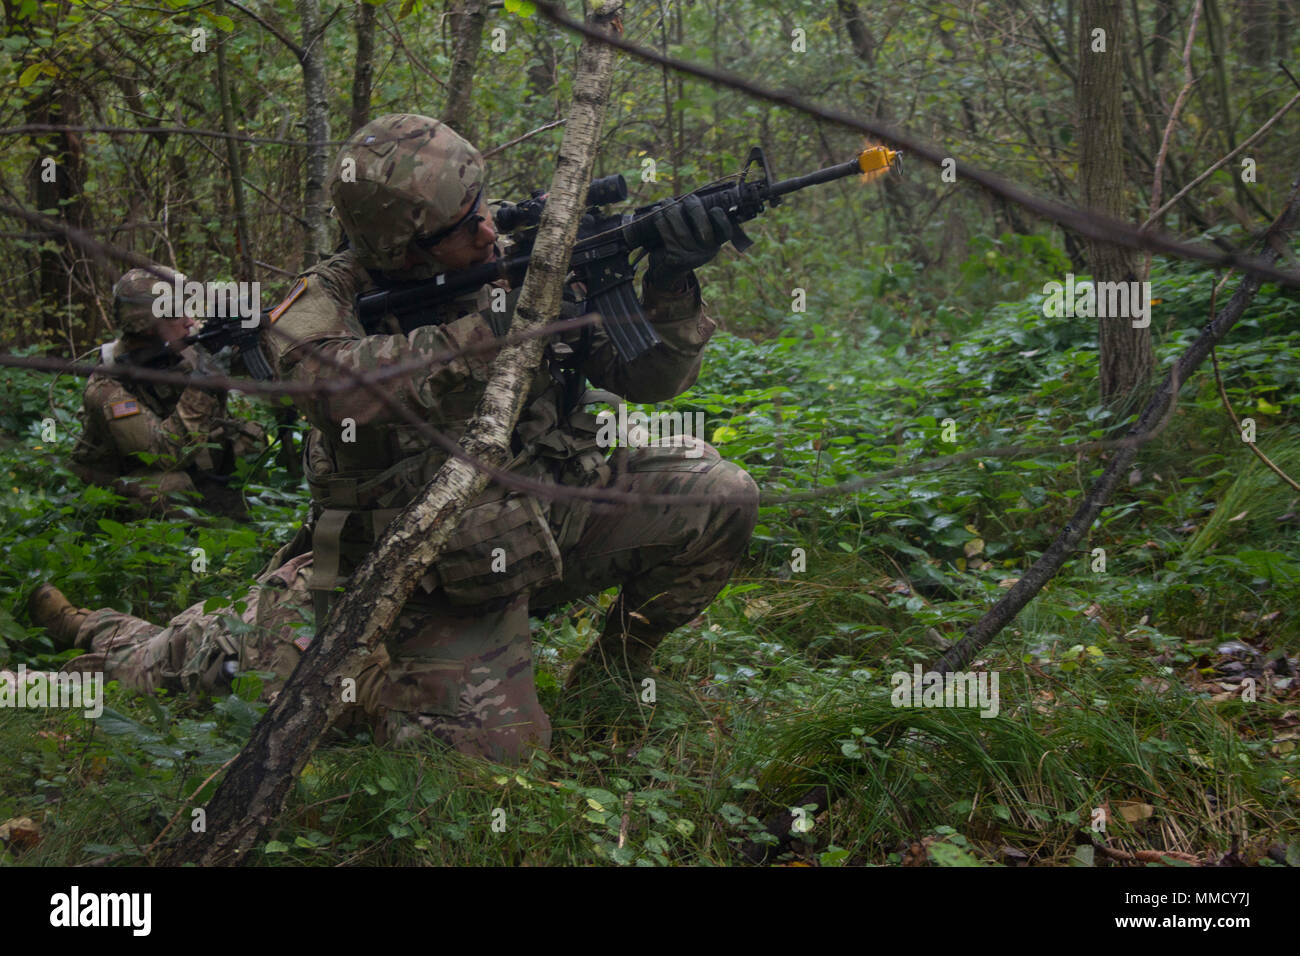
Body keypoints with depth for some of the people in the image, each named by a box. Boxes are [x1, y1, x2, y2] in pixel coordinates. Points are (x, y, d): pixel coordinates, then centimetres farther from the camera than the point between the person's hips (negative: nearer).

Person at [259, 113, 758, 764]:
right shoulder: (332, 299, -15)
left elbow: (646, 379, 1)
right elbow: (334, 386, -40)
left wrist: (671, 283, -19)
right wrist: (485, 330, -37)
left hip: (543, 512, 5)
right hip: (445, 574, -4)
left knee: (720, 497, -11)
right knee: (496, 747, -18)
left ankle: (611, 672, 11)